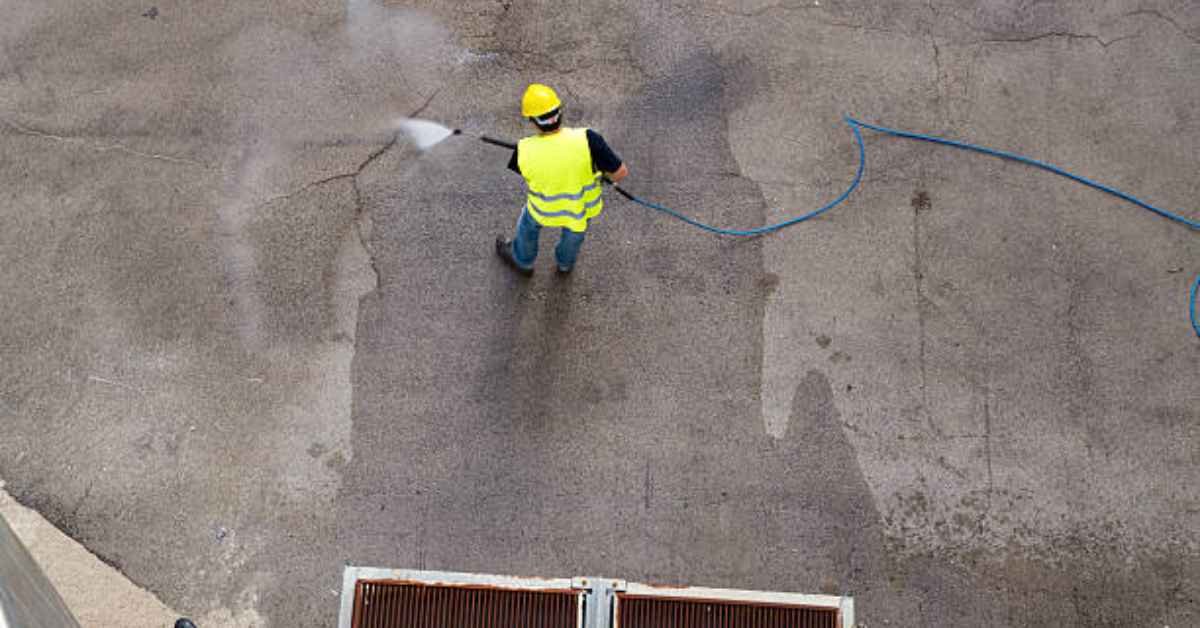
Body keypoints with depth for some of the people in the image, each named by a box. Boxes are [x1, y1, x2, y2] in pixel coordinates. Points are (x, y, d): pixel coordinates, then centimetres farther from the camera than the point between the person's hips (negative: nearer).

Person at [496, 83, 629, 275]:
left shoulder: (525, 151, -31)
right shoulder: (586, 140, -37)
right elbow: (620, 173, -28)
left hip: (544, 210, 0)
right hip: (582, 208, 1)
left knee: (529, 223, 36)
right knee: (574, 231, 36)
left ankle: (522, 261, 63)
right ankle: (566, 262, 67)